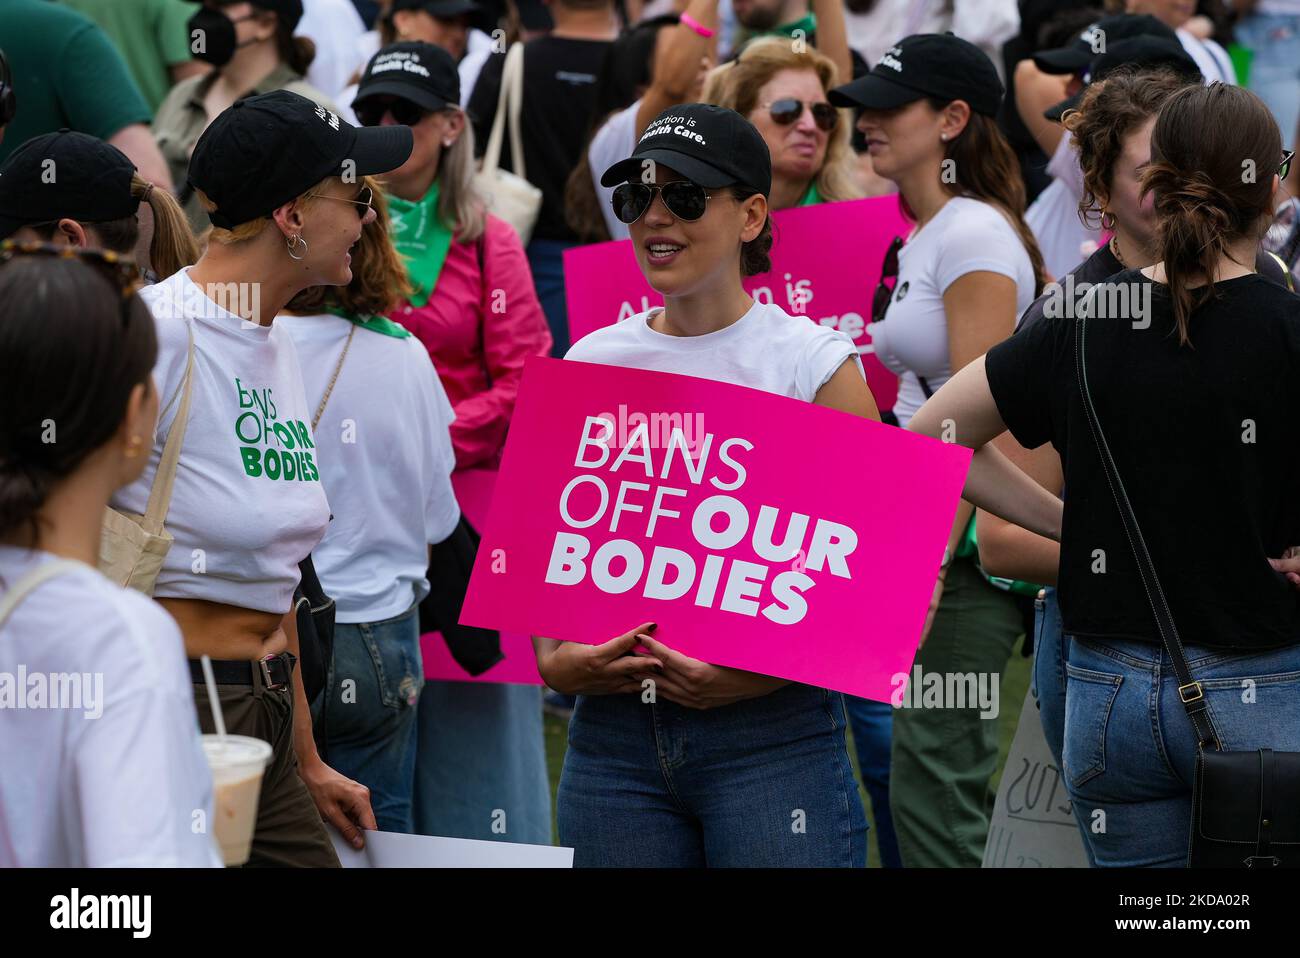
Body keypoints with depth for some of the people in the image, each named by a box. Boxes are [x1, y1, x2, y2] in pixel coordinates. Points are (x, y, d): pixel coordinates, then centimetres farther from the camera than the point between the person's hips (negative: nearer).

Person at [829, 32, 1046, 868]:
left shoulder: (975, 234, -14)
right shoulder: (920, 239, 16)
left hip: (973, 533, -10)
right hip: (928, 523, 10)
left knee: (931, 770, -9)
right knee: (955, 759, 13)